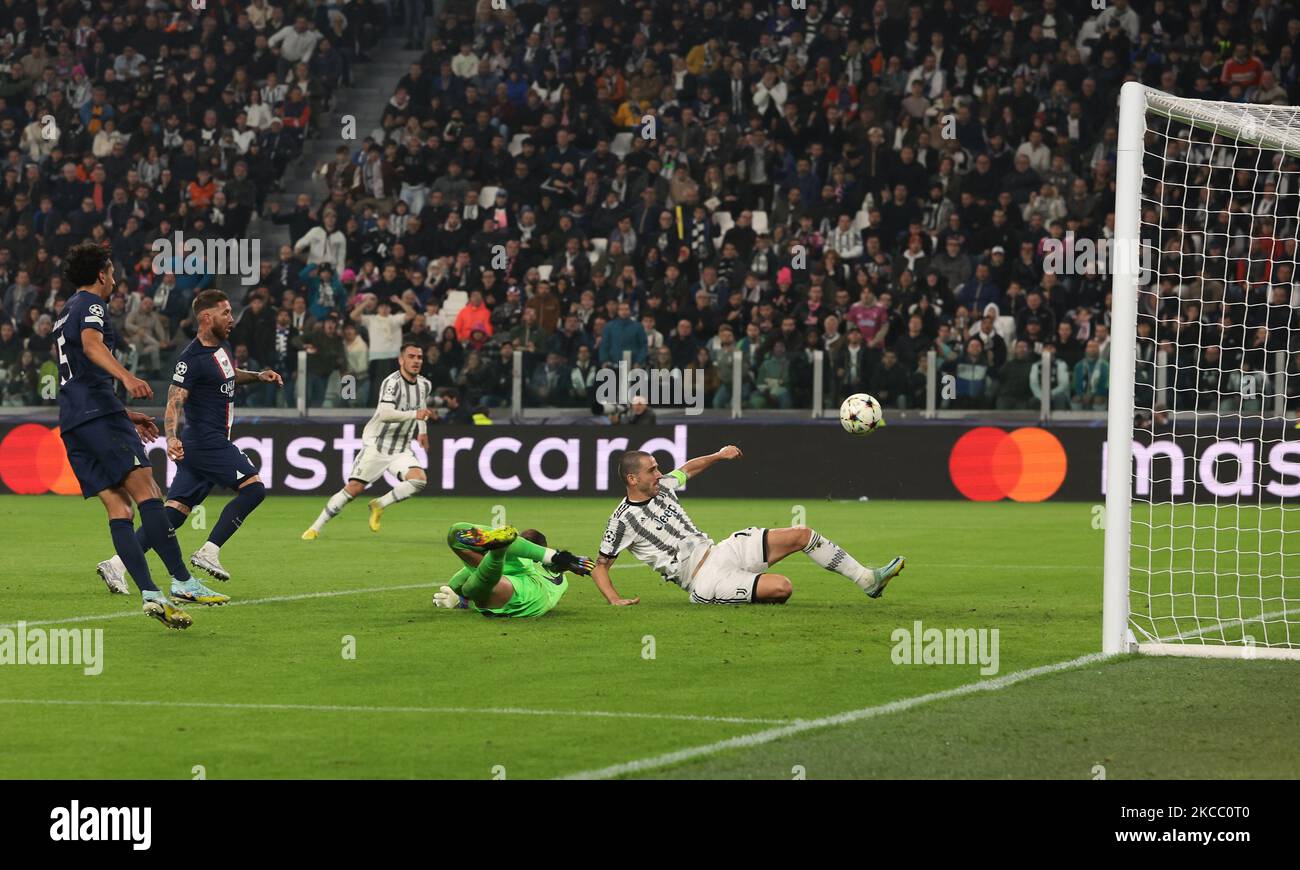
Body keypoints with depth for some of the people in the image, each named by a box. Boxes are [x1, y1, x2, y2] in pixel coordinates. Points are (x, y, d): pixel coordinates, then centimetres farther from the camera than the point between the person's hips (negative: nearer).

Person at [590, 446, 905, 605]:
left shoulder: (662, 487, 7)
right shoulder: (622, 520, -13)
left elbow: (688, 469, 30)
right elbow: (600, 567, -6)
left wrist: (718, 456, 23)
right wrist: (615, 601, -20)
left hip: (719, 551, 8)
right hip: (705, 581, -8)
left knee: (802, 535, 2)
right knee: (782, 587, -28)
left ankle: (868, 580, 11)